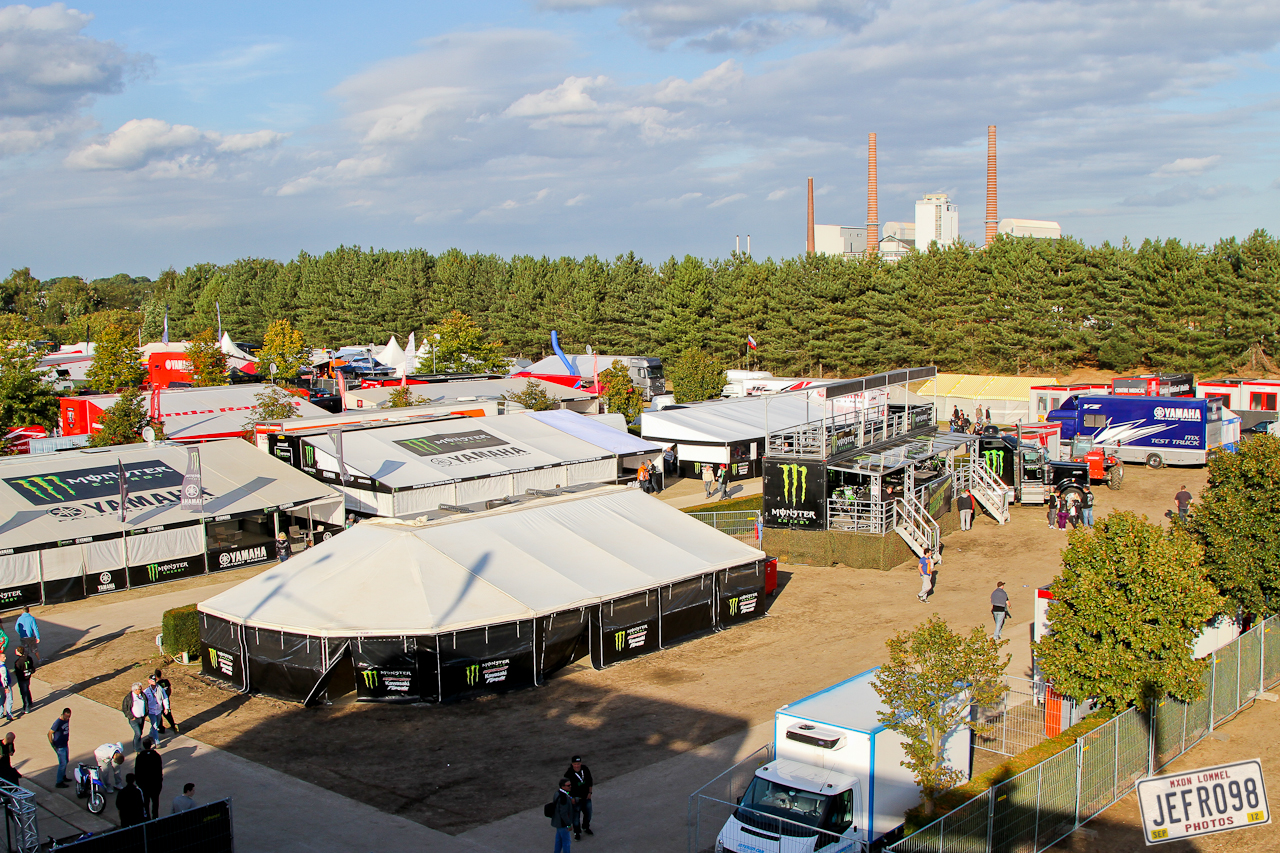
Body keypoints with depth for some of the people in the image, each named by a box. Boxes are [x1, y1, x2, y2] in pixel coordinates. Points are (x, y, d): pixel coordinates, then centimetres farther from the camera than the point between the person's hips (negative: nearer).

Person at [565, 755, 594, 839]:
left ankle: (586, 827, 43)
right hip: (576, 798, -5)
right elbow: (567, 787, -13)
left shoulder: (585, 769, -8)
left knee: (588, 813, 18)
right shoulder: (568, 774, -22)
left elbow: (590, 781, 6)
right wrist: (571, 798, -14)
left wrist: (589, 792, 5)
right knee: (576, 815, 1)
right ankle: (577, 832, 20)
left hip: (586, 797, 5)